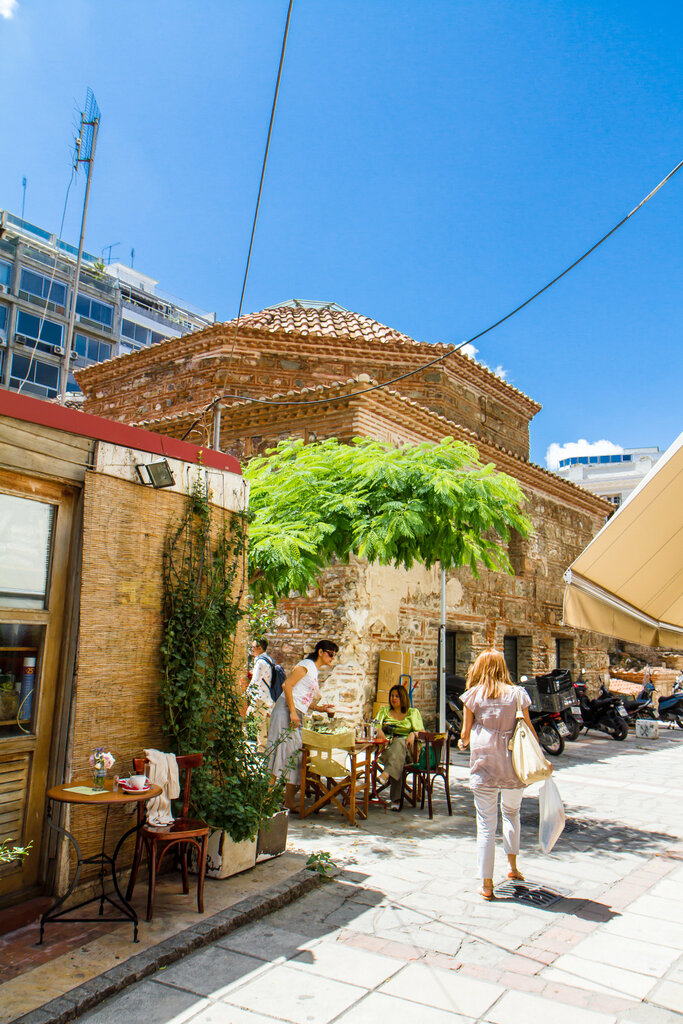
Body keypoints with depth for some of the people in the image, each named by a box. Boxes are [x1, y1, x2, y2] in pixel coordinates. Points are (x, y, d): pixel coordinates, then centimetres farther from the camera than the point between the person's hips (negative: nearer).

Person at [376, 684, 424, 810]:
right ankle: (395, 799, -48)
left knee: (399, 743, -40)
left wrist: (413, 734, -15)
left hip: (407, 748, -1)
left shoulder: (413, 712, 19)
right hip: (387, 746, 2)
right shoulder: (384, 710, 24)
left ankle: (386, 774, -62)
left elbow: (421, 731, 9)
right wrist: (379, 731, -16)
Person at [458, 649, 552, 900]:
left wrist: (463, 743, 26)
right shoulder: (517, 693, 1)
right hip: (513, 763, 2)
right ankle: (513, 867, 31)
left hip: (483, 764, -1)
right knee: (511, 812, 25)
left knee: (486, 824, 4)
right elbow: (528, 730, 4)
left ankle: (487, 885, 9)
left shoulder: (473, 695, -1)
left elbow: (465, 734, 4)